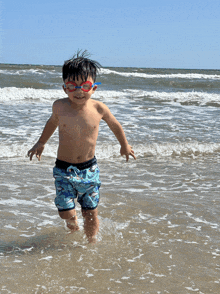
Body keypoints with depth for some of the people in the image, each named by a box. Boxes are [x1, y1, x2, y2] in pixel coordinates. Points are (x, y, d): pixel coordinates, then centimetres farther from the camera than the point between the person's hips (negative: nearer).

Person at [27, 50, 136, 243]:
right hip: (64, 169, 0)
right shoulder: (59, 106, -10)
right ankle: (73, 229, 33)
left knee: (91, 213, 5)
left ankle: (91, 243, 31)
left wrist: (125, 145, 24)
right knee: (66, 213, -3)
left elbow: (115, 124, 11)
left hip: (89, 168, 0)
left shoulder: (98, 108, -11)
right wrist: (41, 143, 25)